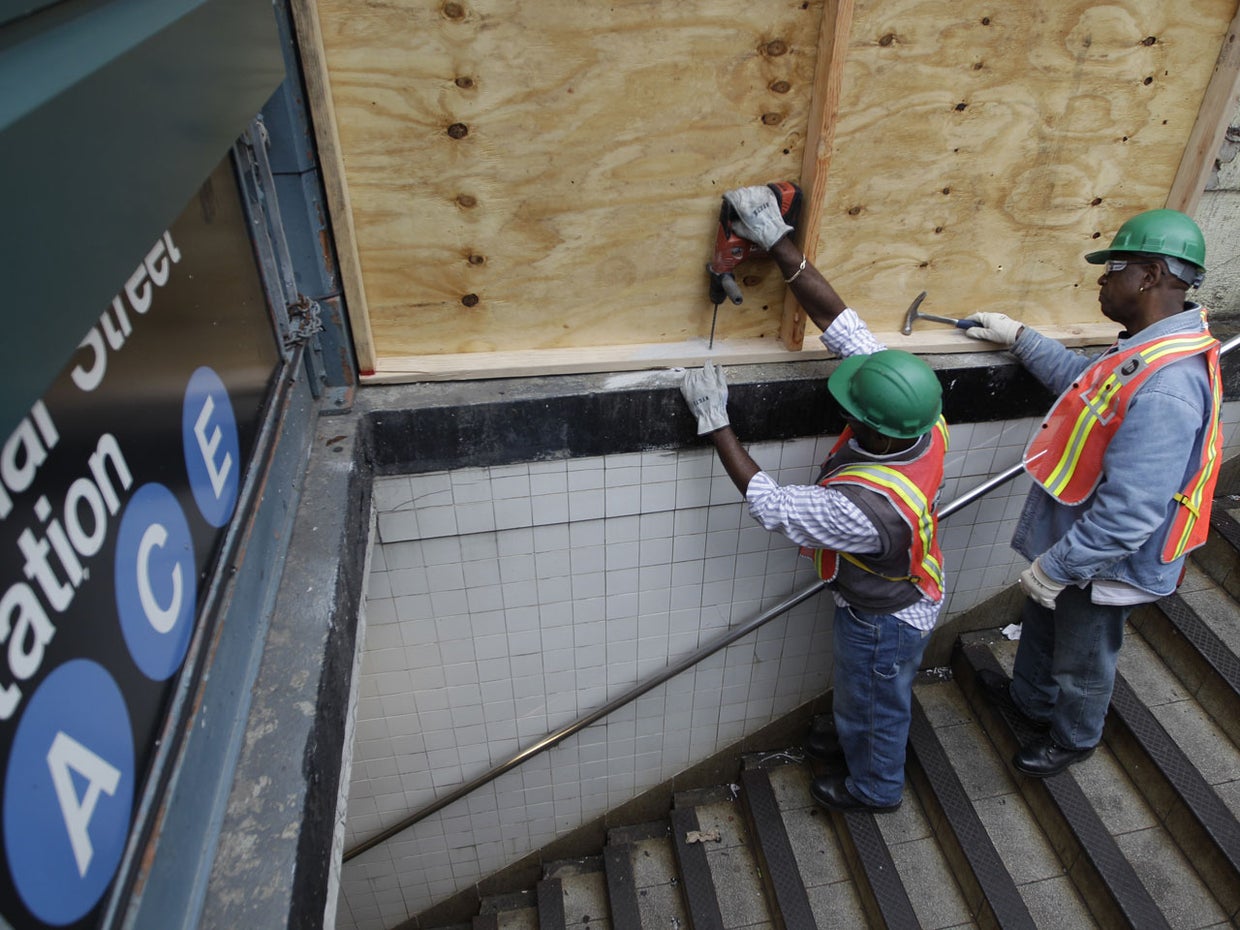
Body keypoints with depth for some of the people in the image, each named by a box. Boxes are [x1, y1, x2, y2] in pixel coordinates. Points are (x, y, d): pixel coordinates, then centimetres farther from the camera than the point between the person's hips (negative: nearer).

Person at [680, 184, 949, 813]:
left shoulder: (868, 505, -48)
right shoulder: (921, 419, -28)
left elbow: (770, 505, -33)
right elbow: (841, 323, -28)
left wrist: (714, 422, -31)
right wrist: (777, 242, -32)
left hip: (883, 620, -7)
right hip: (908, 593, 7)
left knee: (875, 706, 24)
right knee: (863, 694, 34)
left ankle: (874, 787, 54)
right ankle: (854, 742, 63)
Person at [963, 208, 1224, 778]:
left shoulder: (1164, 390, -37)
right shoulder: (1148, 349, -4)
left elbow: (1130, 513, -36)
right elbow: (1084, 381, 18)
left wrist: (1057, 566, -26)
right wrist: (1018, 337, 19)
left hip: (1104, 561, -9)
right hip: (1072, 540, 9)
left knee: (1082, 659, 18)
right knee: (1042, 625, 30)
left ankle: (1072, 737, 46)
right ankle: (1030, 698, 57)